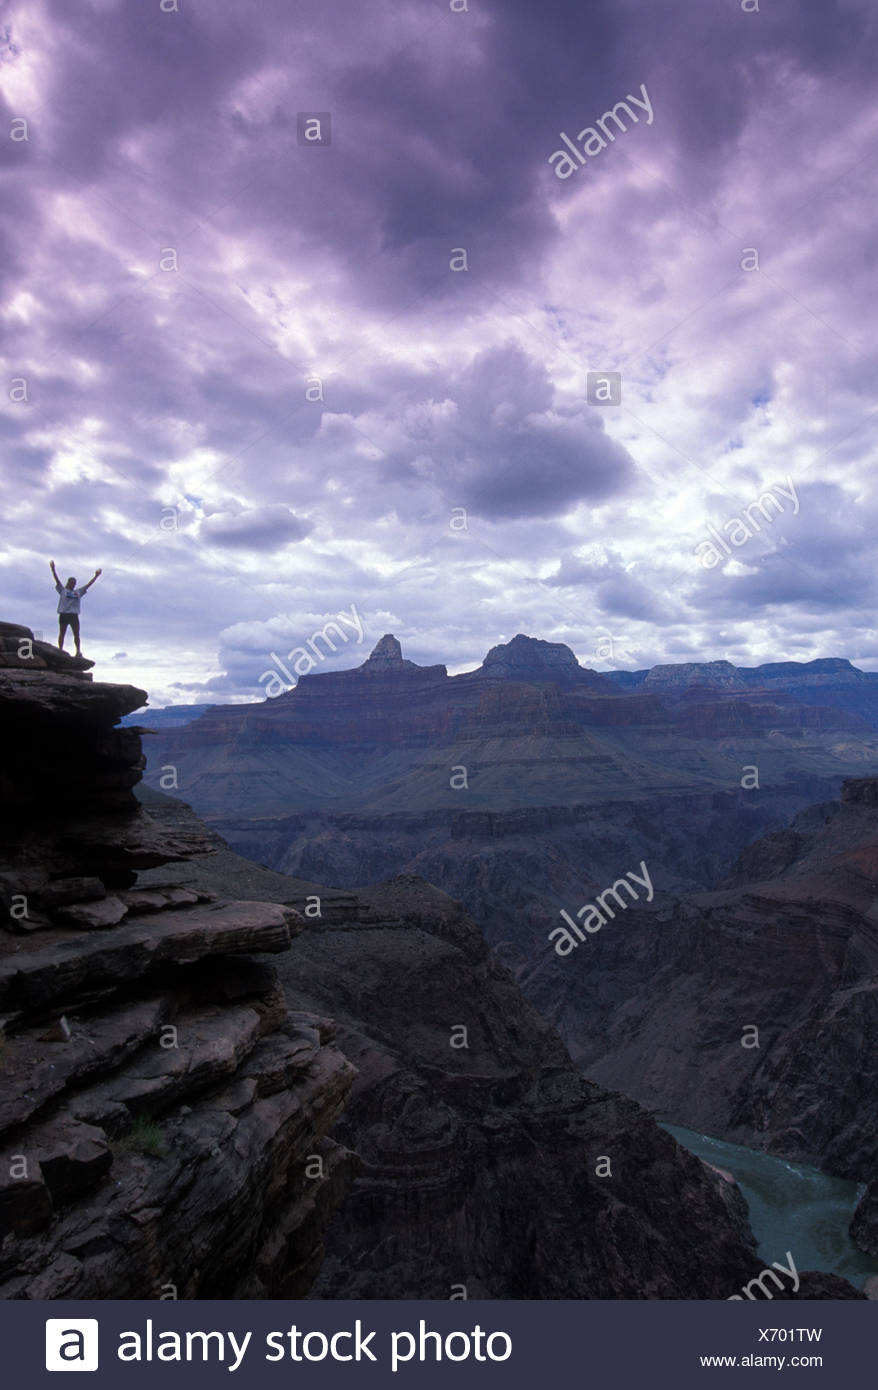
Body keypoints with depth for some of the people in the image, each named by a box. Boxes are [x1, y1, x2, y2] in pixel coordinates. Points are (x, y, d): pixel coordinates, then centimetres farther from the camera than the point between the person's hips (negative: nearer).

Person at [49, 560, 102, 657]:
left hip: (74, 615, 3)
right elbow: (57, 580, 0)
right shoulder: (62, 590, 9)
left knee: (76, 634, 2)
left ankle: (78, 651, 9)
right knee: (62, 633, -1)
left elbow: (88, 584, 17)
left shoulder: (78, 592, 18)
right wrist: (53, 569, -10)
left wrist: (95, 576, 15)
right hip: (64, 614, -3)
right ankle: (60, 650, -1)